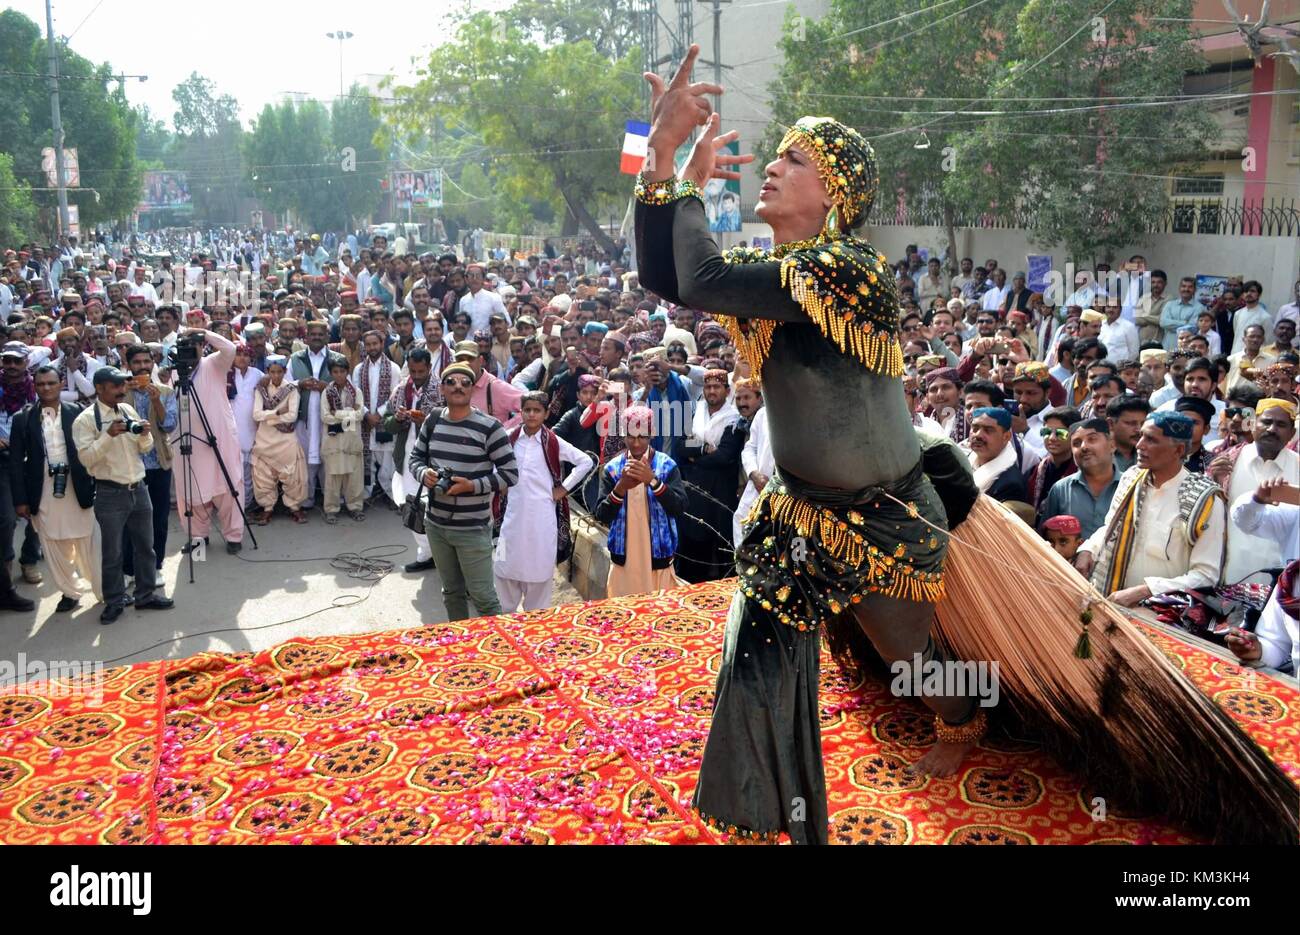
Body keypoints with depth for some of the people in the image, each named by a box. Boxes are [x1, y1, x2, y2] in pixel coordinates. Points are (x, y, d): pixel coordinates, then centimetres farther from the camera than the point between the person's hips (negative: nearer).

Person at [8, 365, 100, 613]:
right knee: (54, 547, 9)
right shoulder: (23, 419, 2)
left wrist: (96, 487, -1)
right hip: (43, 493, 1)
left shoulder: (77, 414, 1)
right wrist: (20, 499, -2)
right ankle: (69, 592, 22)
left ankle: (104, 591, 18)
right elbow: (15, 462, 2)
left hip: (77, 489, -1)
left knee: (89, 545, 6)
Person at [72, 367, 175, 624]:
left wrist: (145, 435, -8)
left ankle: (146, 595, 24)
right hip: (110, 494, -5)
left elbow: (145, 448, 13)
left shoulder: (128, 411, 8)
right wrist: (109, 435, -26)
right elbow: (86, 458, -17)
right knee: (112, 552, 3)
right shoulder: (86, 419, -9)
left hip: (138, 489, 6)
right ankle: (114, 602, 16)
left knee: (145, 546, 12)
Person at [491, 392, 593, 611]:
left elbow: (586, 462, -3)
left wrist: (563, 489, -4)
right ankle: (505, 614, 23)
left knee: (539, 567, 5)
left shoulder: (553, 443, -5)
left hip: (541, 517, -3)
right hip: (513, 514, 3)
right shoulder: (511, 438, 3)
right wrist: (501, 485, 7)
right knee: (505, 567, 7)